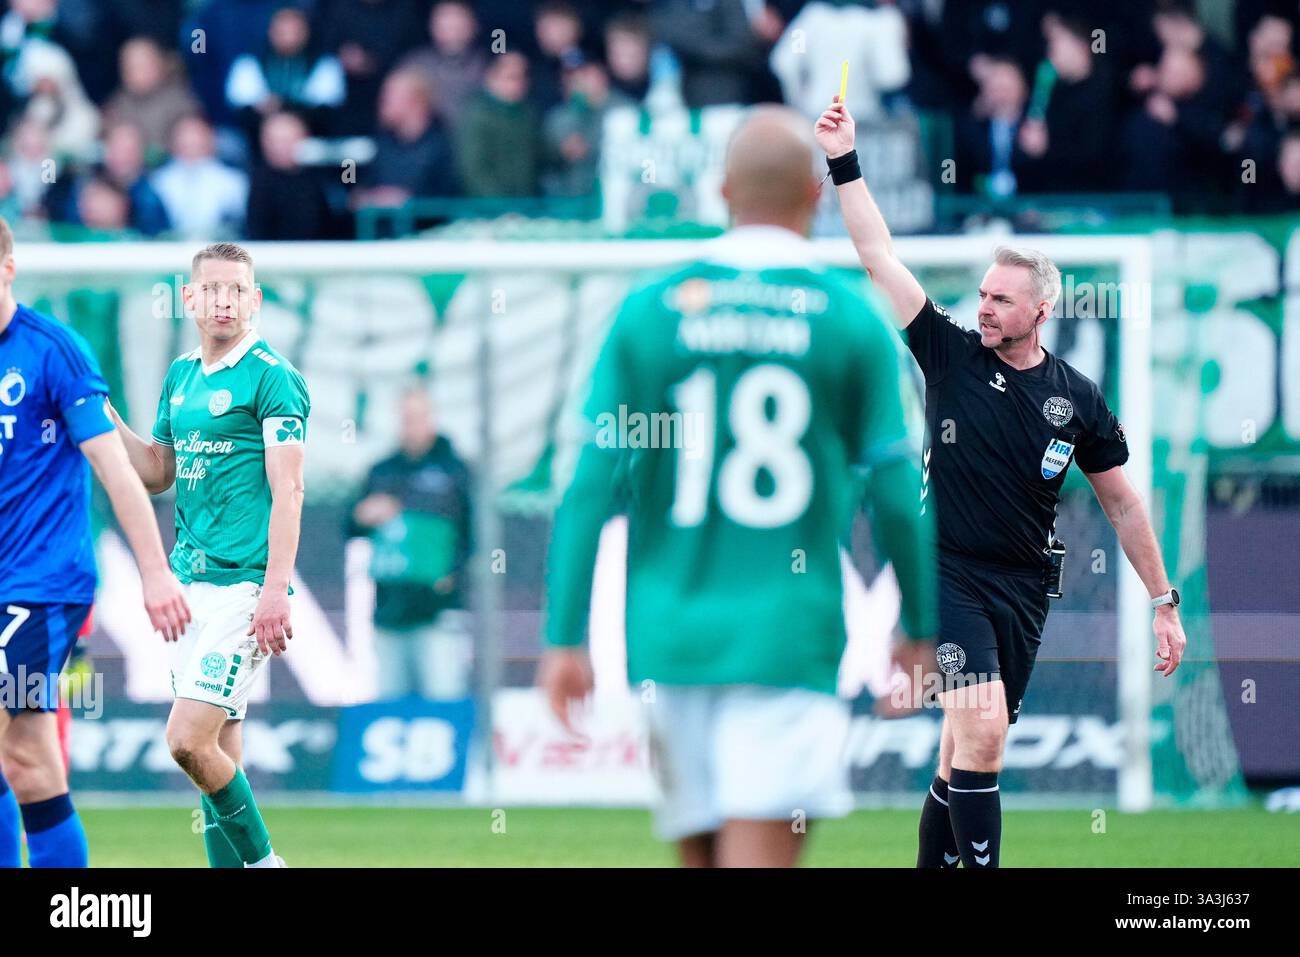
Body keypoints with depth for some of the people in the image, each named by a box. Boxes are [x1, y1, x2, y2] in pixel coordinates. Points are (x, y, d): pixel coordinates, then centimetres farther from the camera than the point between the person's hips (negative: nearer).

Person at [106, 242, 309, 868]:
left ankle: (261, 860, 0)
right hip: (190, 581, 8)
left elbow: (288, 490, -12)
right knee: (220, 750, 7)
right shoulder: (181, 376, 15)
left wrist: (275, 591, -18)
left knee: (189, 739, -15)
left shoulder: (271, 376, -8)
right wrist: (106, 417, 8)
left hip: (243, 582, -8)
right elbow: (159, 473, 24)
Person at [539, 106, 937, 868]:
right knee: (759, 854, -10)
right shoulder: (855, 320, -1)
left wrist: (566, 637, 3)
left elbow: (592, 488, 1)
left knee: (701, 854, 14)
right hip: (789, 637, -3)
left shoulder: (646, 315, 4)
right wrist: (921, 629, 14)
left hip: (669, 635, 3)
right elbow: (899, 493, 1)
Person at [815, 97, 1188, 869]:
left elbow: (1122, 501, 9)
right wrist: (846, 163, -10)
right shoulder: (951, 356, -2)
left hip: (1025, 586, 3)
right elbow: (880, 257, -5)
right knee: (981, 731, -20)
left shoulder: (1077, 398, 1)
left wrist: (1165, 602, 8)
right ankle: (981, 864, -19)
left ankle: (934, 860, 20)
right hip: (948, 573, -3)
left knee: (969, 747, 7)